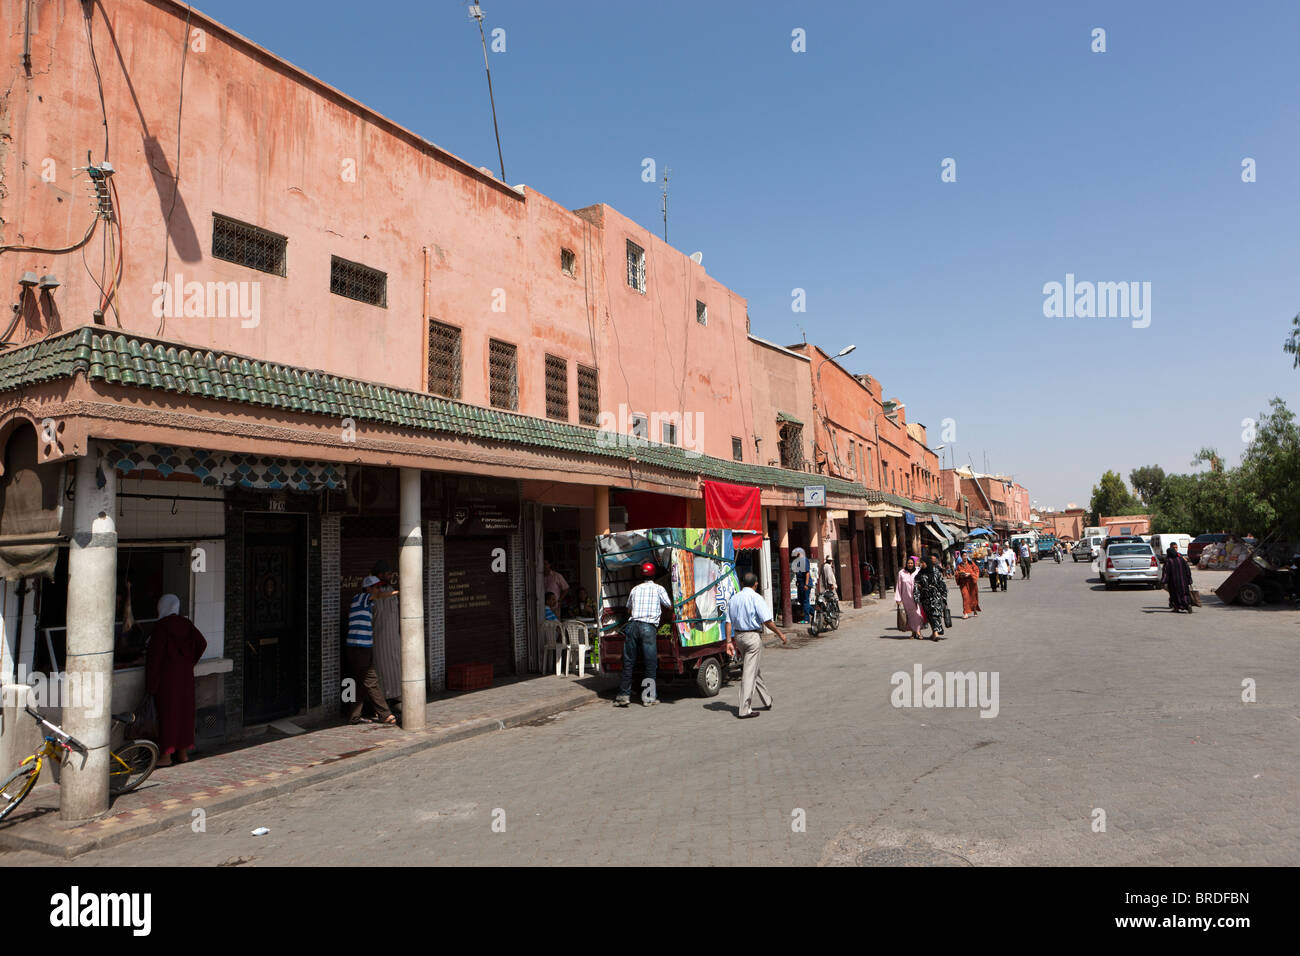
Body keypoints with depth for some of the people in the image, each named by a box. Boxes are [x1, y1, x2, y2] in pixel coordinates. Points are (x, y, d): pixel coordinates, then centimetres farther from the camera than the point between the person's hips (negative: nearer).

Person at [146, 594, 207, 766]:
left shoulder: (161, 626, -13)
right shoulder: (186, 624, 4)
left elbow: (155, 654, -14)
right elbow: (202, 643, 5)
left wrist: (150, 684, -10)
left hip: (166, 674, -5)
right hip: (185, 674, 5)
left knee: (167, 712, 0)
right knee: (184, 710, 12)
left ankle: (166, 754, 4)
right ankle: (183, 752, 19)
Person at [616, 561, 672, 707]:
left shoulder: (635, 589, 17)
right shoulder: (658, 588, 7)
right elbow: (670, 606, 14)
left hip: (633, 625, 3)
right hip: (649, 627, -3)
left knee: (628, 662, 8)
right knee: (651, 664, 4)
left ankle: (624, 695, 9)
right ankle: (648, 697, 6)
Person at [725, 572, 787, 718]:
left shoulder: (733, 598, 8)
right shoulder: (756, 598, -11)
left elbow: (729, 622, 4)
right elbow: (767, 621, -14)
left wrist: (729, 642, 5)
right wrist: (780, 634, -2)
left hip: (738, 636, 7)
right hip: (753, 636, -7)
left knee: (756, 669, 19)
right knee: (749, 672, -4)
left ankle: (767, 701, 32)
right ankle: (745, 709, -3)